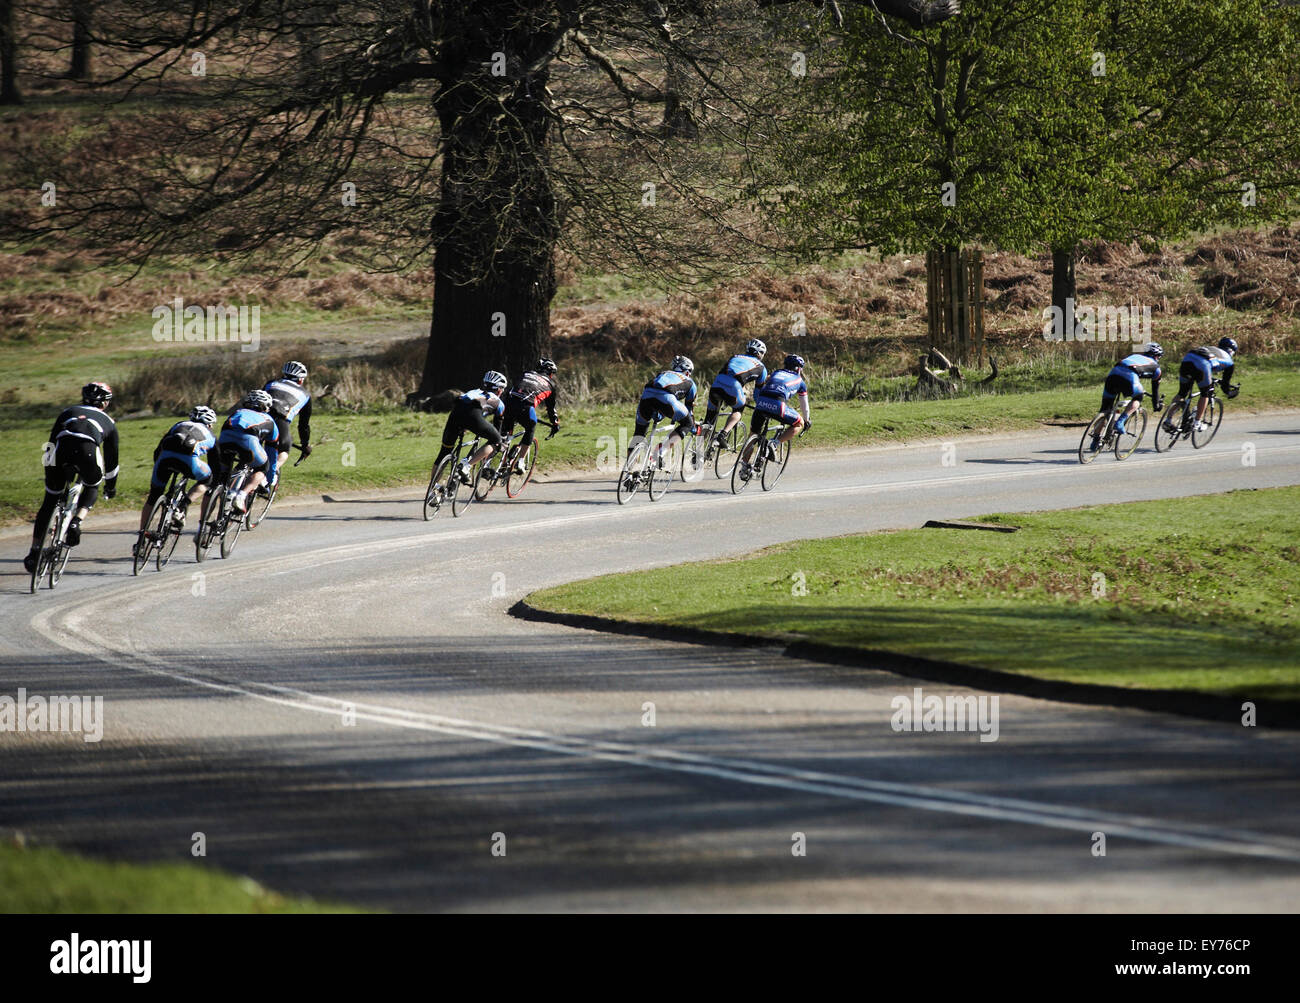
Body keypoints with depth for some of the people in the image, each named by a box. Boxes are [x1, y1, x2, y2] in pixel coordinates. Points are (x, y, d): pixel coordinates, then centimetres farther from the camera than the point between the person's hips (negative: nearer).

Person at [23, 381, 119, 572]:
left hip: (62, 447, 1)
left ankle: (34, 551, 13)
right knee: (92, 489, 29)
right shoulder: (107, 421, 34)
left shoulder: (68, 412, 37)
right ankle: (76, 522, 2)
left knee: (49, 501, 15)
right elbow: (111, 458, 41)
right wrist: (111, 486, 54)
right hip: (87, 449, -1)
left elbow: (51, 445, 39)